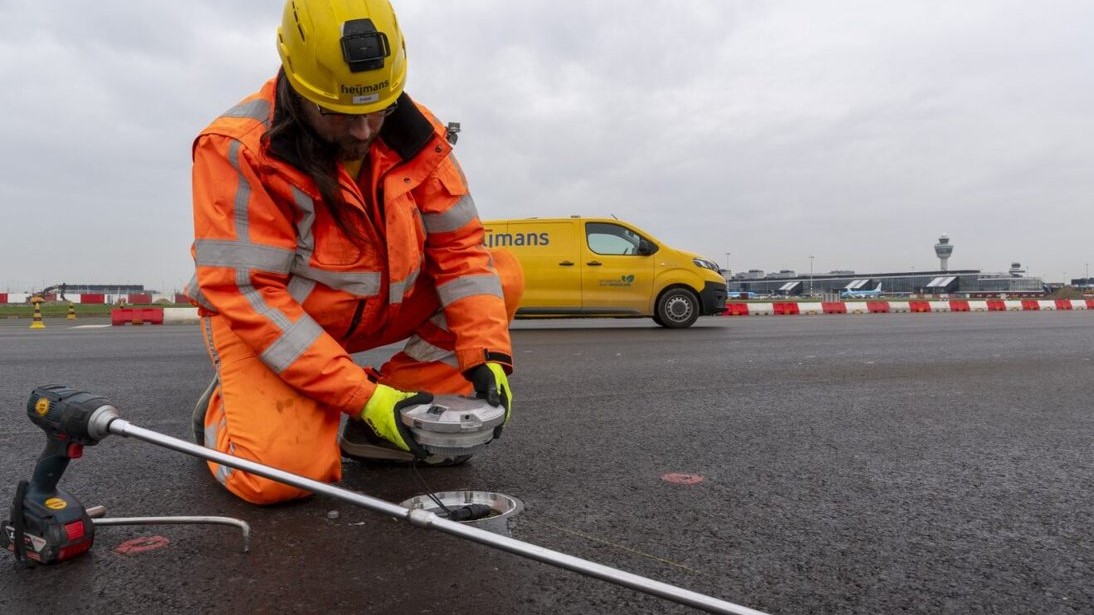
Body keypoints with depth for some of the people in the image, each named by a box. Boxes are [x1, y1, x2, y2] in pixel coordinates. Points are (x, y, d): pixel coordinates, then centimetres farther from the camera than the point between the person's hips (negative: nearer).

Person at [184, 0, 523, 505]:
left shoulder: (414, 133, -10)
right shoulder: (237, 151, -23)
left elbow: (460, 248, -8)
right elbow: (250, 296, -26)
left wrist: (487, 357, -21)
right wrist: (363, 397, -31)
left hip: (377, 307, 6)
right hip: (264, 321, -5)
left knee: (503, 276, -10)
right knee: (284, 470, -29)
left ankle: (391, 422, -6)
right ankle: (225, 410, 8)